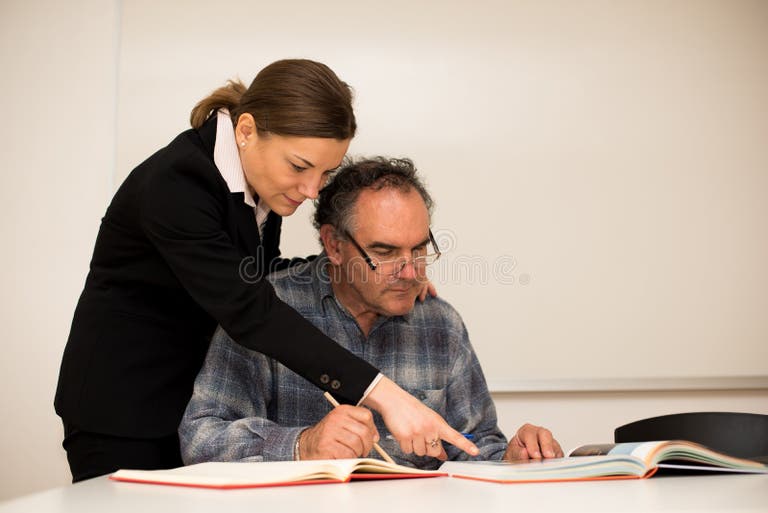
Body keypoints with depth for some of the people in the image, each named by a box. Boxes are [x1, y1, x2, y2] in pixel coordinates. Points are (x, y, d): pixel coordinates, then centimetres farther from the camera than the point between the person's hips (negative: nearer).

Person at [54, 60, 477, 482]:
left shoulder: (260, 177, -5)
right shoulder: (173, 183, -28)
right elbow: (247, 309, -36)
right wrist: (381, 392, -42)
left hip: (201, 398, 7)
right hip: (122, 410, -7)